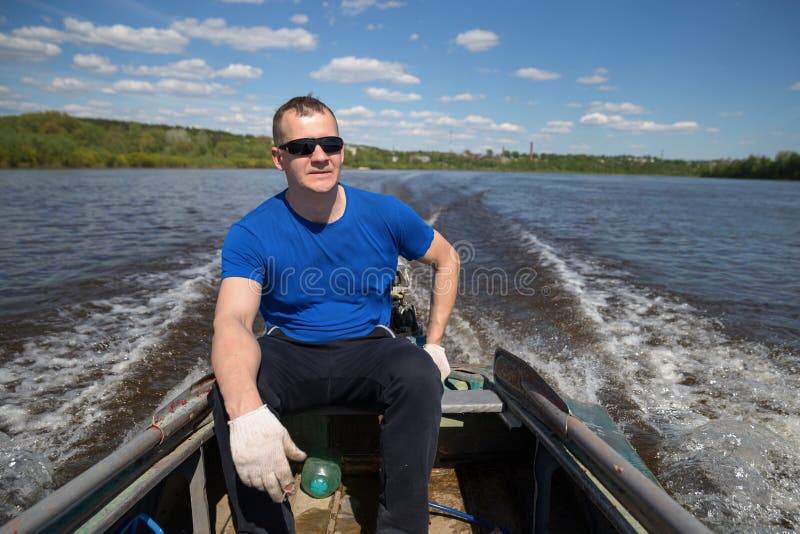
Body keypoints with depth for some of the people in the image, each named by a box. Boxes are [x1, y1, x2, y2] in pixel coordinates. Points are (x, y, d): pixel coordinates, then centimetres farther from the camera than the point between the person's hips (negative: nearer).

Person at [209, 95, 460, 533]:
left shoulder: (385, 214, -7)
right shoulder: (251, 234, -13)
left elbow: (446, 260, 8)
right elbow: (231, 321, -28)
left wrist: (434, 343, 0)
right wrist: (246, 410, -48)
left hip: (368, 349, 1)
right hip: (289, 352, 0)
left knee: (419, 371, -32)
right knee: (231, 389, -31)